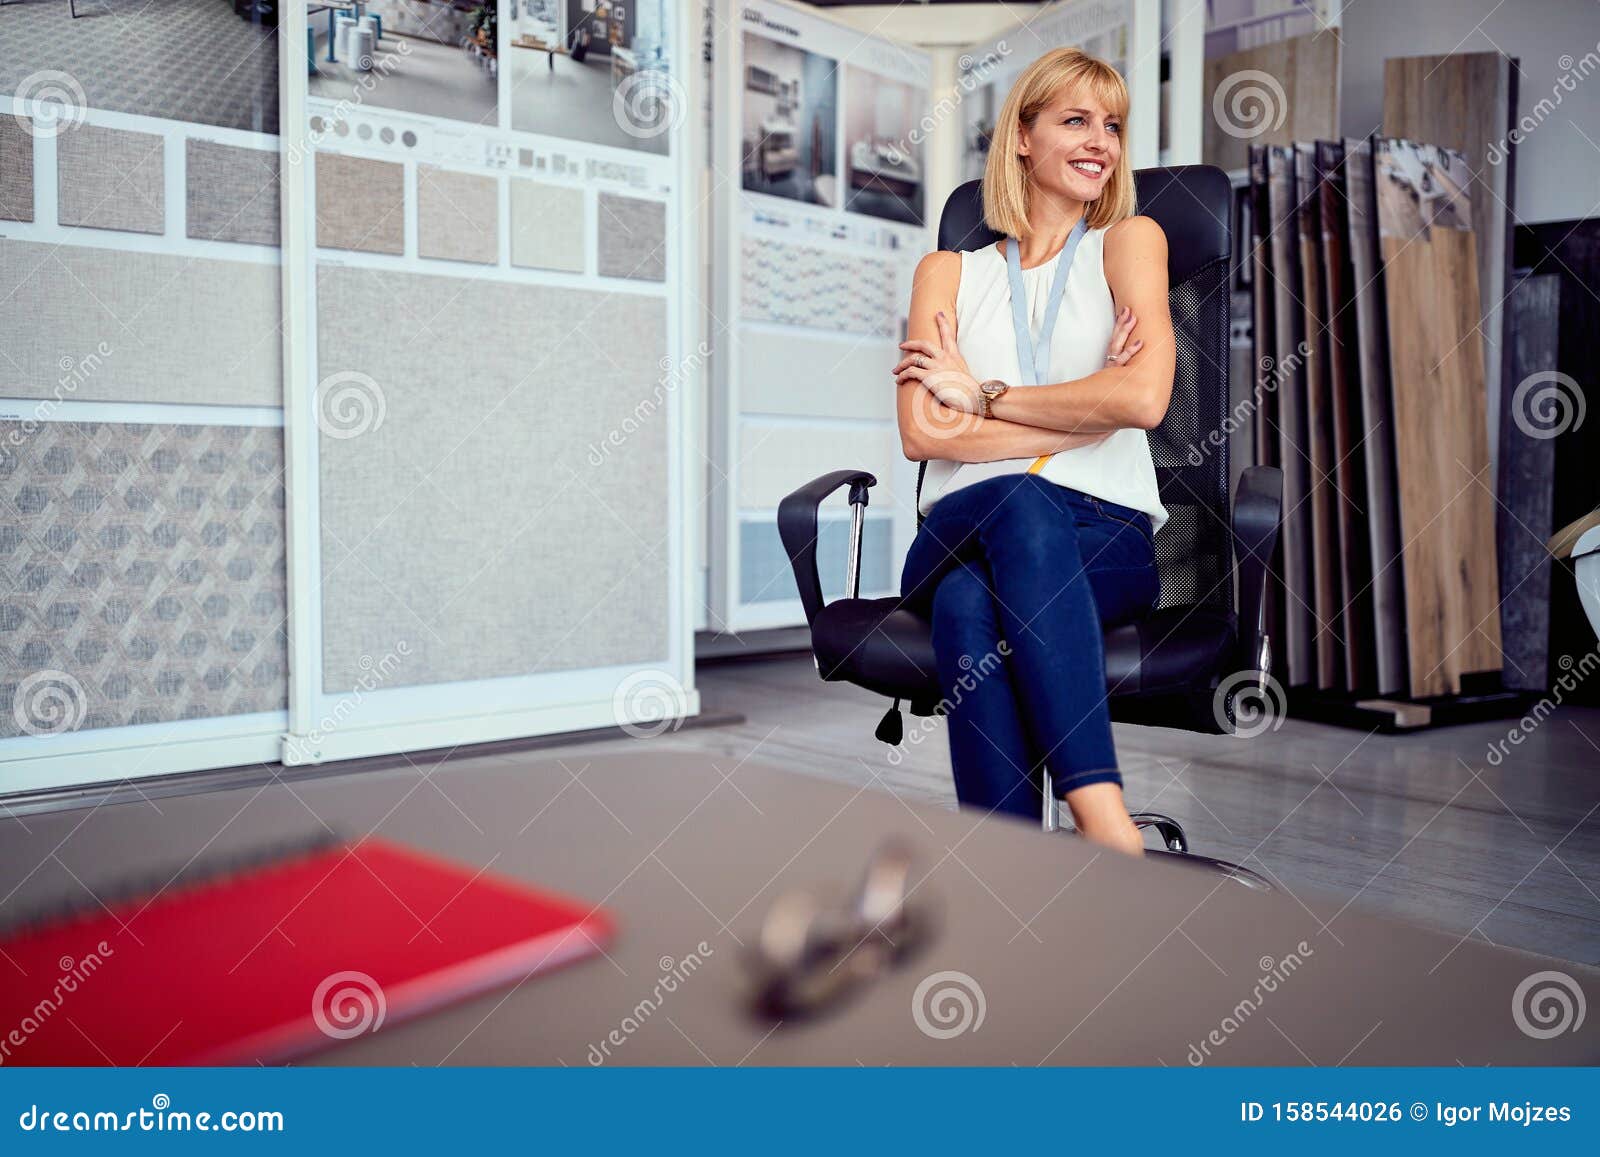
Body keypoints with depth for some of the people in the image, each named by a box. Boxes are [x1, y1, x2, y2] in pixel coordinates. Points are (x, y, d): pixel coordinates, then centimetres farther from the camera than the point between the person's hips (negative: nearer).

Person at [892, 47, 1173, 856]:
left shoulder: (1128, 241, 16)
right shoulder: (948, 271, 20)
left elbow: (1144, 398, -5)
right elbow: (920, 433, 2)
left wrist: (982, 394, 1)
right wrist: (1083, 413, -3)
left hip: (1106, 537, -1)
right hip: (962, 533, 1)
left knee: (968, 600, -35)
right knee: (1023, 503, -36)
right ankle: (1108, 827, -47)